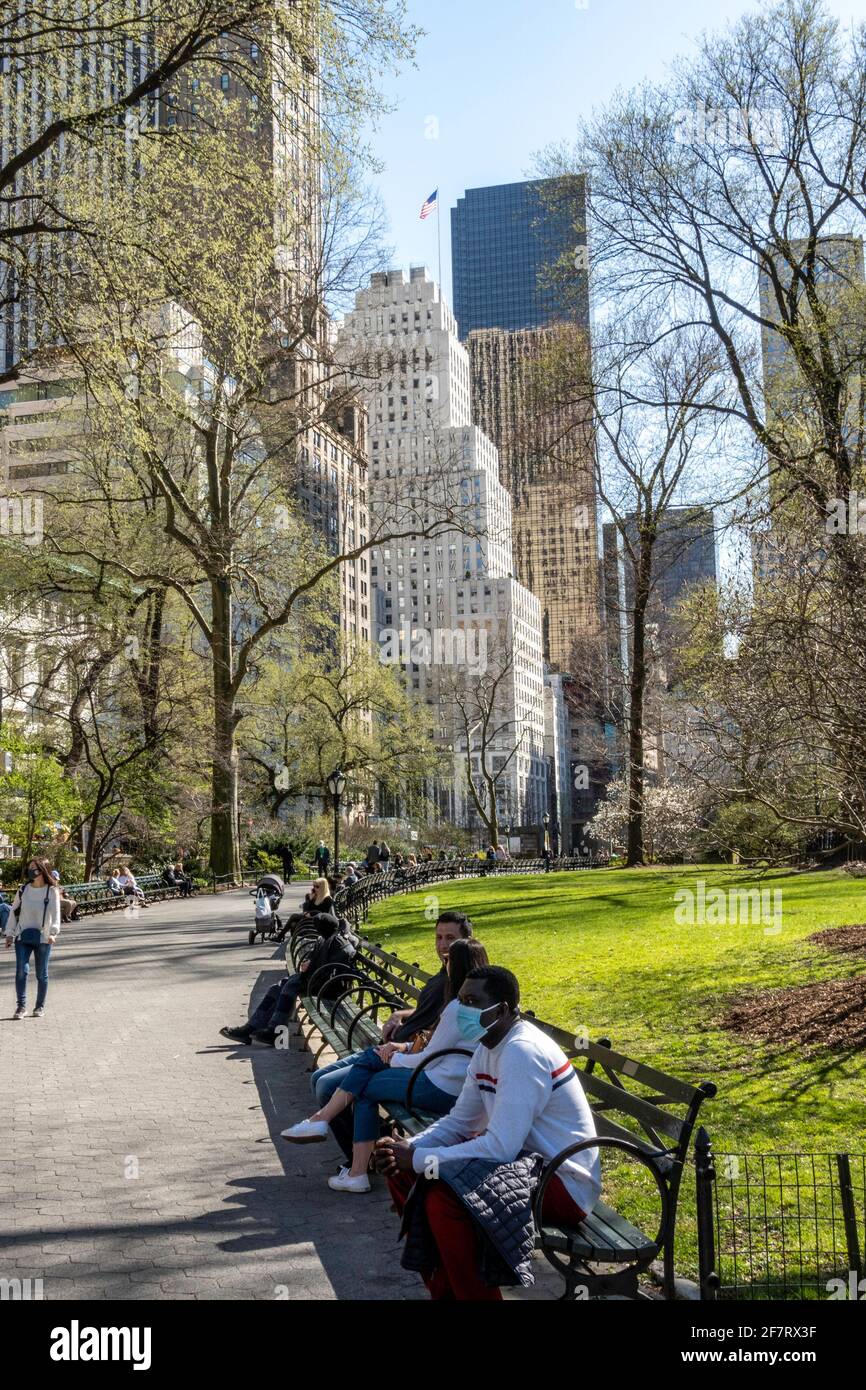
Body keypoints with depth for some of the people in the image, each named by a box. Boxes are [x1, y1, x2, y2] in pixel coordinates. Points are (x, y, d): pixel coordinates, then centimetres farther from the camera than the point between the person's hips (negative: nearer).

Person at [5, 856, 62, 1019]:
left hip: (43, 938, -2)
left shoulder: (52, 891, -4)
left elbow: (55, 914, -13)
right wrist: (9, 933, 8)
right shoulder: (23, 889, 5)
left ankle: (40, 1006, 19)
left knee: (42, 974, 6)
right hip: (23, 937, 2)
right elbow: (14, 911, 11)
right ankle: (21, 1006, -3)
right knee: (21, 970, -10)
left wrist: (53, 932, -26)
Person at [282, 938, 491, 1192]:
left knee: (366, 1088, 2)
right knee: (371, 1056, 8)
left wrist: (395, 1059, 3)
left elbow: (429, 1058, -14)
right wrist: (406, 1047, 9)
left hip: (442, 1090, -9)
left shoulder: (459, 1007, -18)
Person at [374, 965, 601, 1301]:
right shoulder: (488, 1046, 6)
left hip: (564, 1182, -10)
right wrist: (410, 1148, -8)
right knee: (403, 1171, 4)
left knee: (444, 1198, -30)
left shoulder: (522, 1052, -24)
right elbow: (458, 1122, 11)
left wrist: (419, 1158, -23)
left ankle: (474, 1294, -8)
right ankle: (444, 1290, 14)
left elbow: (500, 1147, -29)